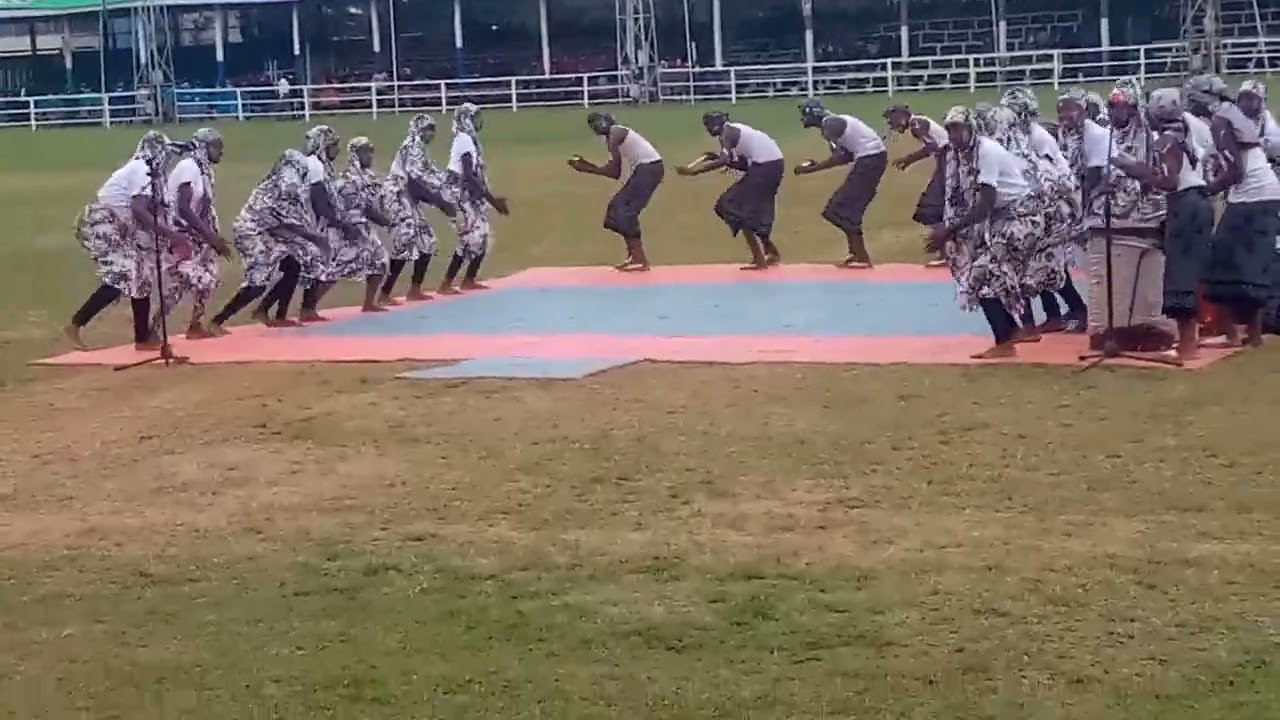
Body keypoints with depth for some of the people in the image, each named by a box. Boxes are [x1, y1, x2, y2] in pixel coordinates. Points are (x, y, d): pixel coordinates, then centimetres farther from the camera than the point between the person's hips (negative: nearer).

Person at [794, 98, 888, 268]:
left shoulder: (829, 125, -11)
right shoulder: (834, 122, 19)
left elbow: (839, 157, -20)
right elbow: (847, 156, 18)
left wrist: (810, 169, -13)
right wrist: (817, 164, 13)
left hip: (871, 158, -10)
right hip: (871, 158, 10)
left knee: (845, 207, -7)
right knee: (848, 204, 19)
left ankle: (863, 258, -9)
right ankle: (855, 252, 23)